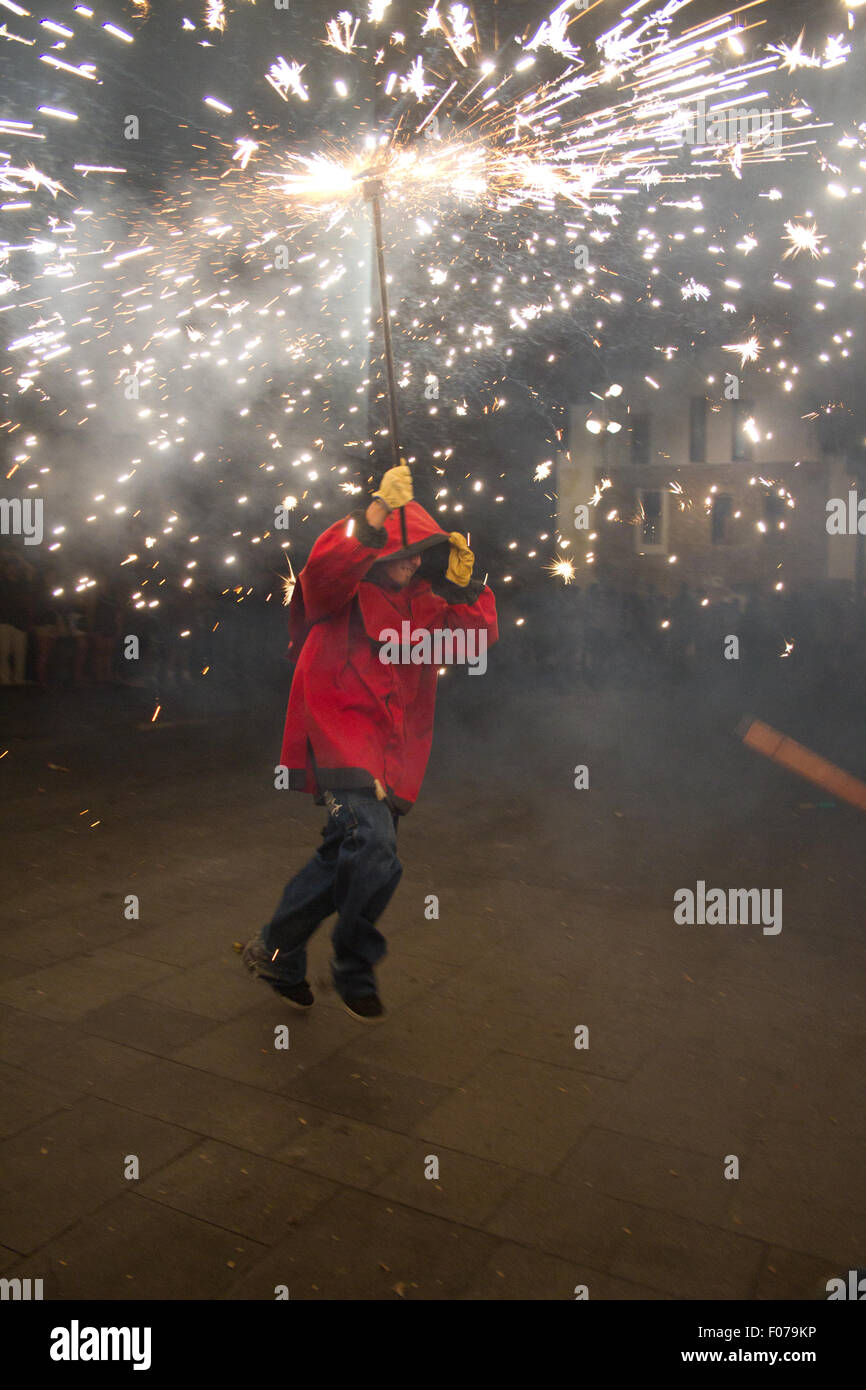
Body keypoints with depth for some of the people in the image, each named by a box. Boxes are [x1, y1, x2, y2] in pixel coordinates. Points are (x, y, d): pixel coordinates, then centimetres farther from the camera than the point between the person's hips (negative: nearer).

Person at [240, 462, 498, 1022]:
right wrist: (378, 512, -29)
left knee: (345, 855, 15)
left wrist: (466, 583, -2)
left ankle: (276, 952, 35)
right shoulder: (345, 591, -2)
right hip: (340, 733, -7)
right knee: (375, 854, -23)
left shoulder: (425, 604, 16)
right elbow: (323, 571, -25)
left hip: (391, 752, 7)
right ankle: (356, 973, 1)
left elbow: (479, 635, 12)